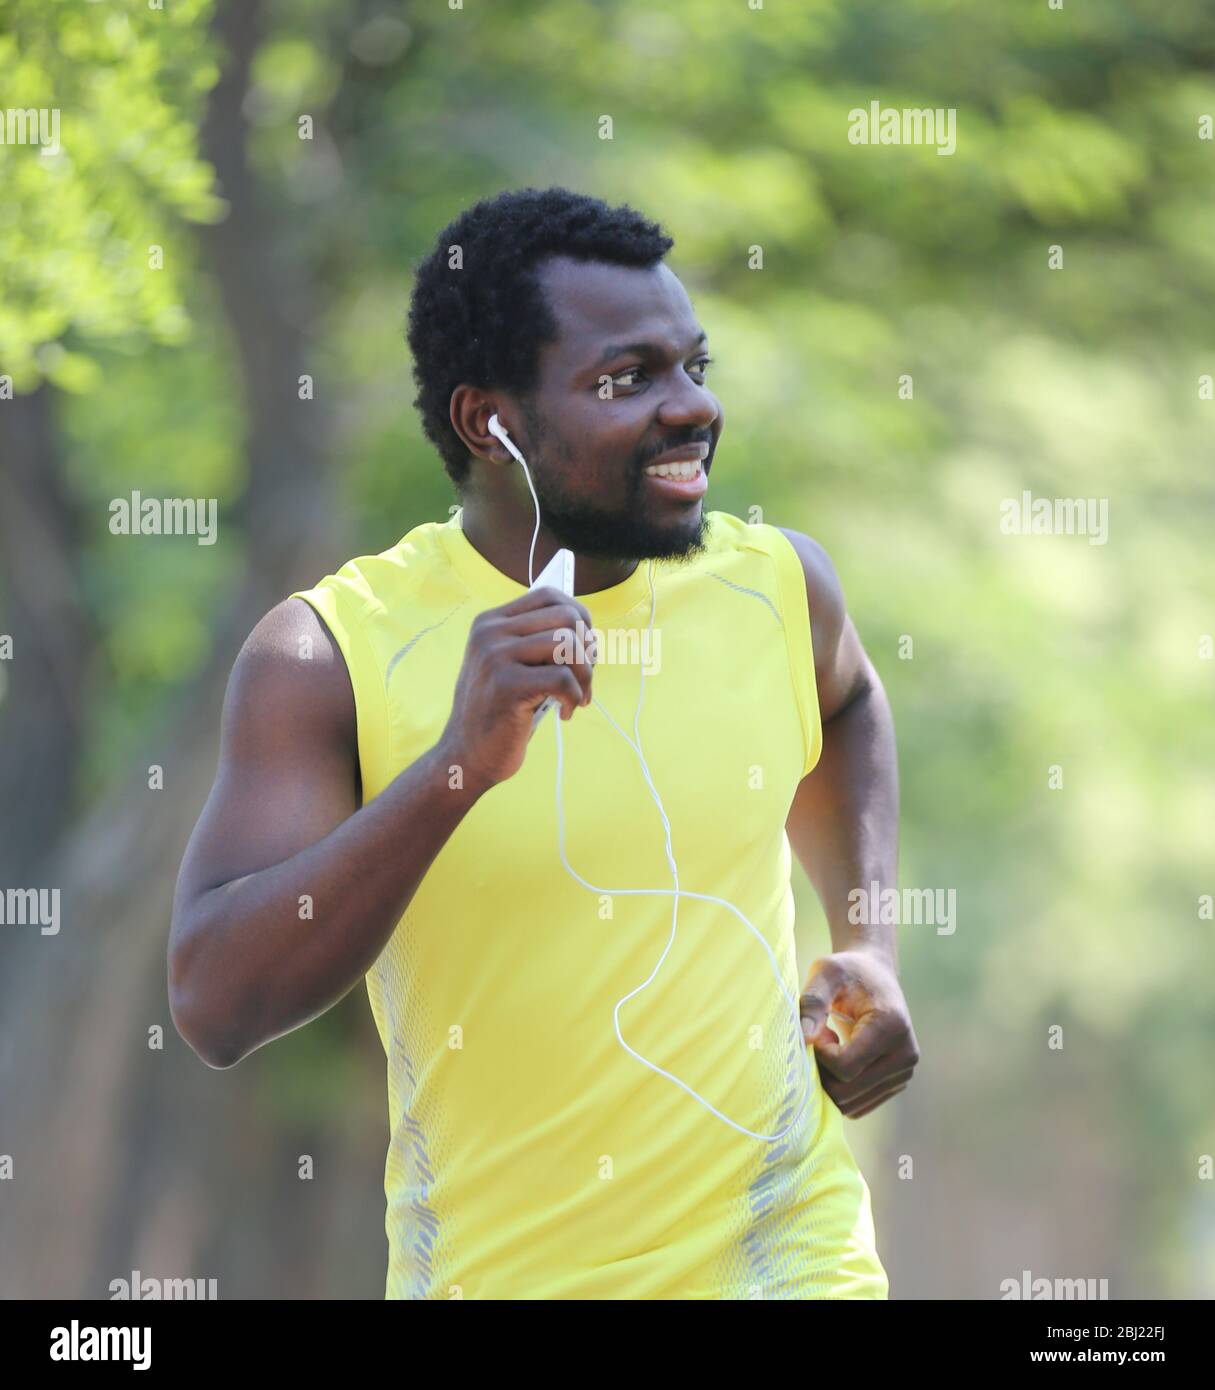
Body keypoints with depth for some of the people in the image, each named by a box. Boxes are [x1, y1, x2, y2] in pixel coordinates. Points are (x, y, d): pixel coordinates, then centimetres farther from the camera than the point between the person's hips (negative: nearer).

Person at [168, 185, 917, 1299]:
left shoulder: (775, 584, -1)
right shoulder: (330, 652, -12)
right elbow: (215, 1008, -23)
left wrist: (867, 939, 10)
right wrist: (458, 767, -31)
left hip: (786, 1251, 2)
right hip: (489, 1268, -1)